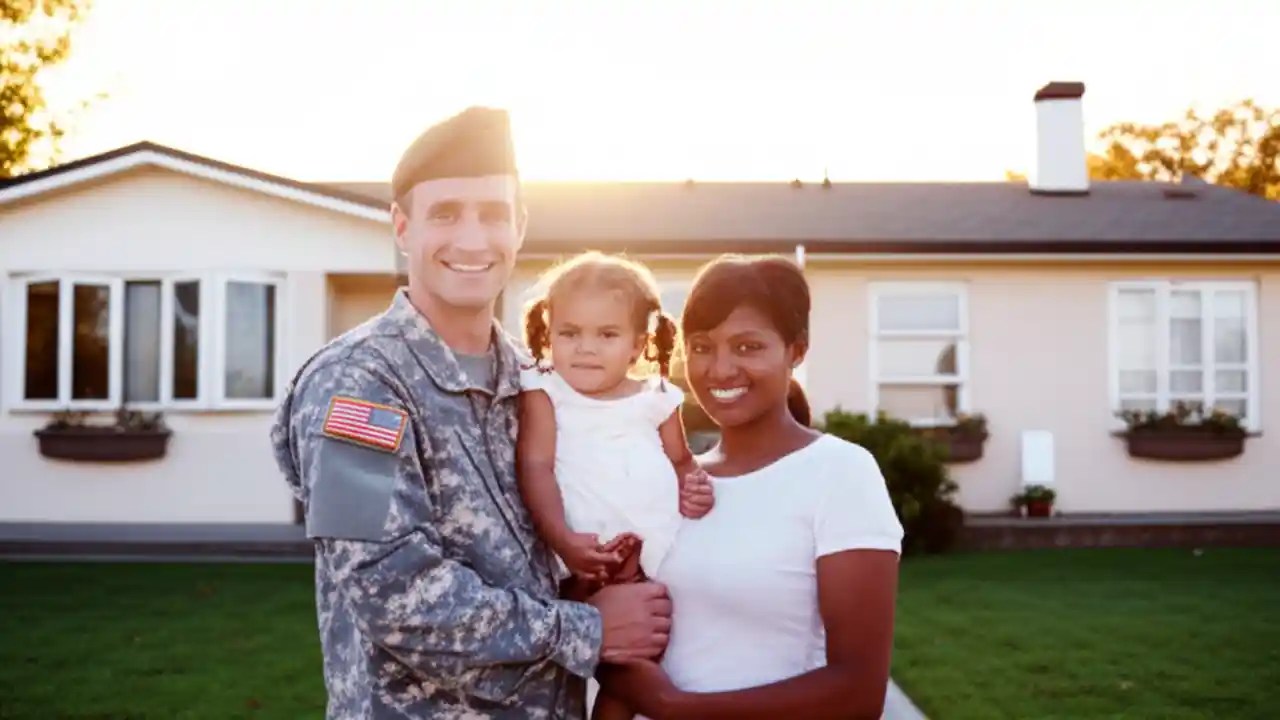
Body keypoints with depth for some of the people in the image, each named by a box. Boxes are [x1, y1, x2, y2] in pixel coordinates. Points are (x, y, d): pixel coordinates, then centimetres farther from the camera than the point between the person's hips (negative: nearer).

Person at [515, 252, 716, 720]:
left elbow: (681, 461, 19)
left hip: (668, 551, 4)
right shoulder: (544, 393, 1)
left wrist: (694, 486, -5)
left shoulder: (657, 399, 9)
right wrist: (562, 540, -20)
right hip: (595, 559, -4)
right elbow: (535, 468, -8)